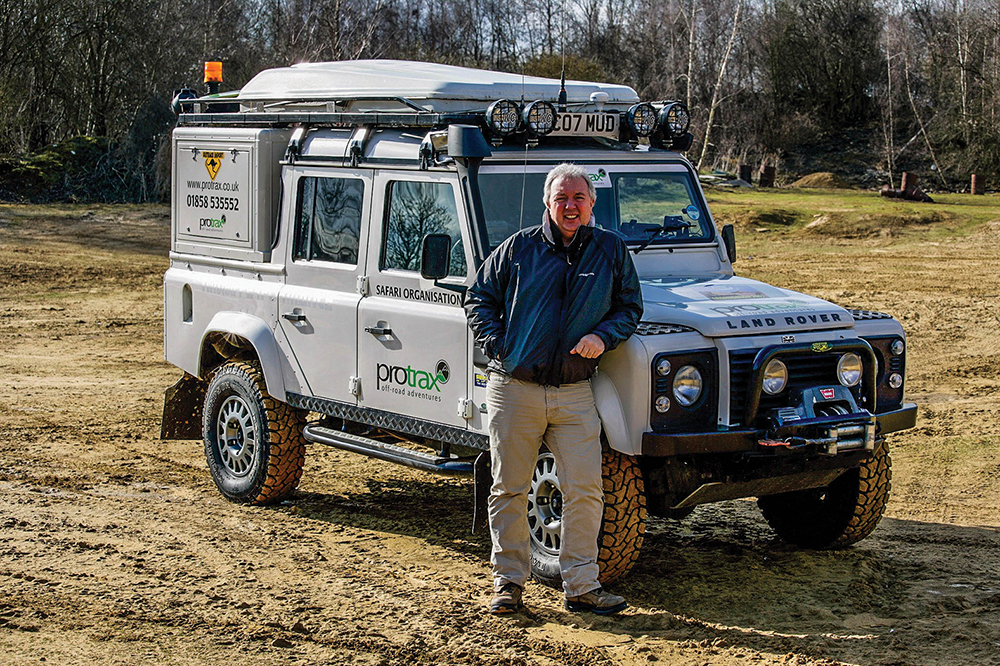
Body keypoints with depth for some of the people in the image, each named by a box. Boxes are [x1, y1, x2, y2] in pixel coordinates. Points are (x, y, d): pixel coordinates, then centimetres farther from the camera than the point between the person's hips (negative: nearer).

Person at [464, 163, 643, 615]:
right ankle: (508, 581, 18)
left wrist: (603, 336, -6)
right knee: (509, 490, 6)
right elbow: (479, 299, 9)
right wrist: (496, 346, -4)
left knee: (585, 490, -3)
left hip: (574, 394, 1)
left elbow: (630, 306, 13)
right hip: (514, 388, -1)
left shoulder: (611, 251, 5)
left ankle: (581, 586, 7)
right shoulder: (518, 248, 2)